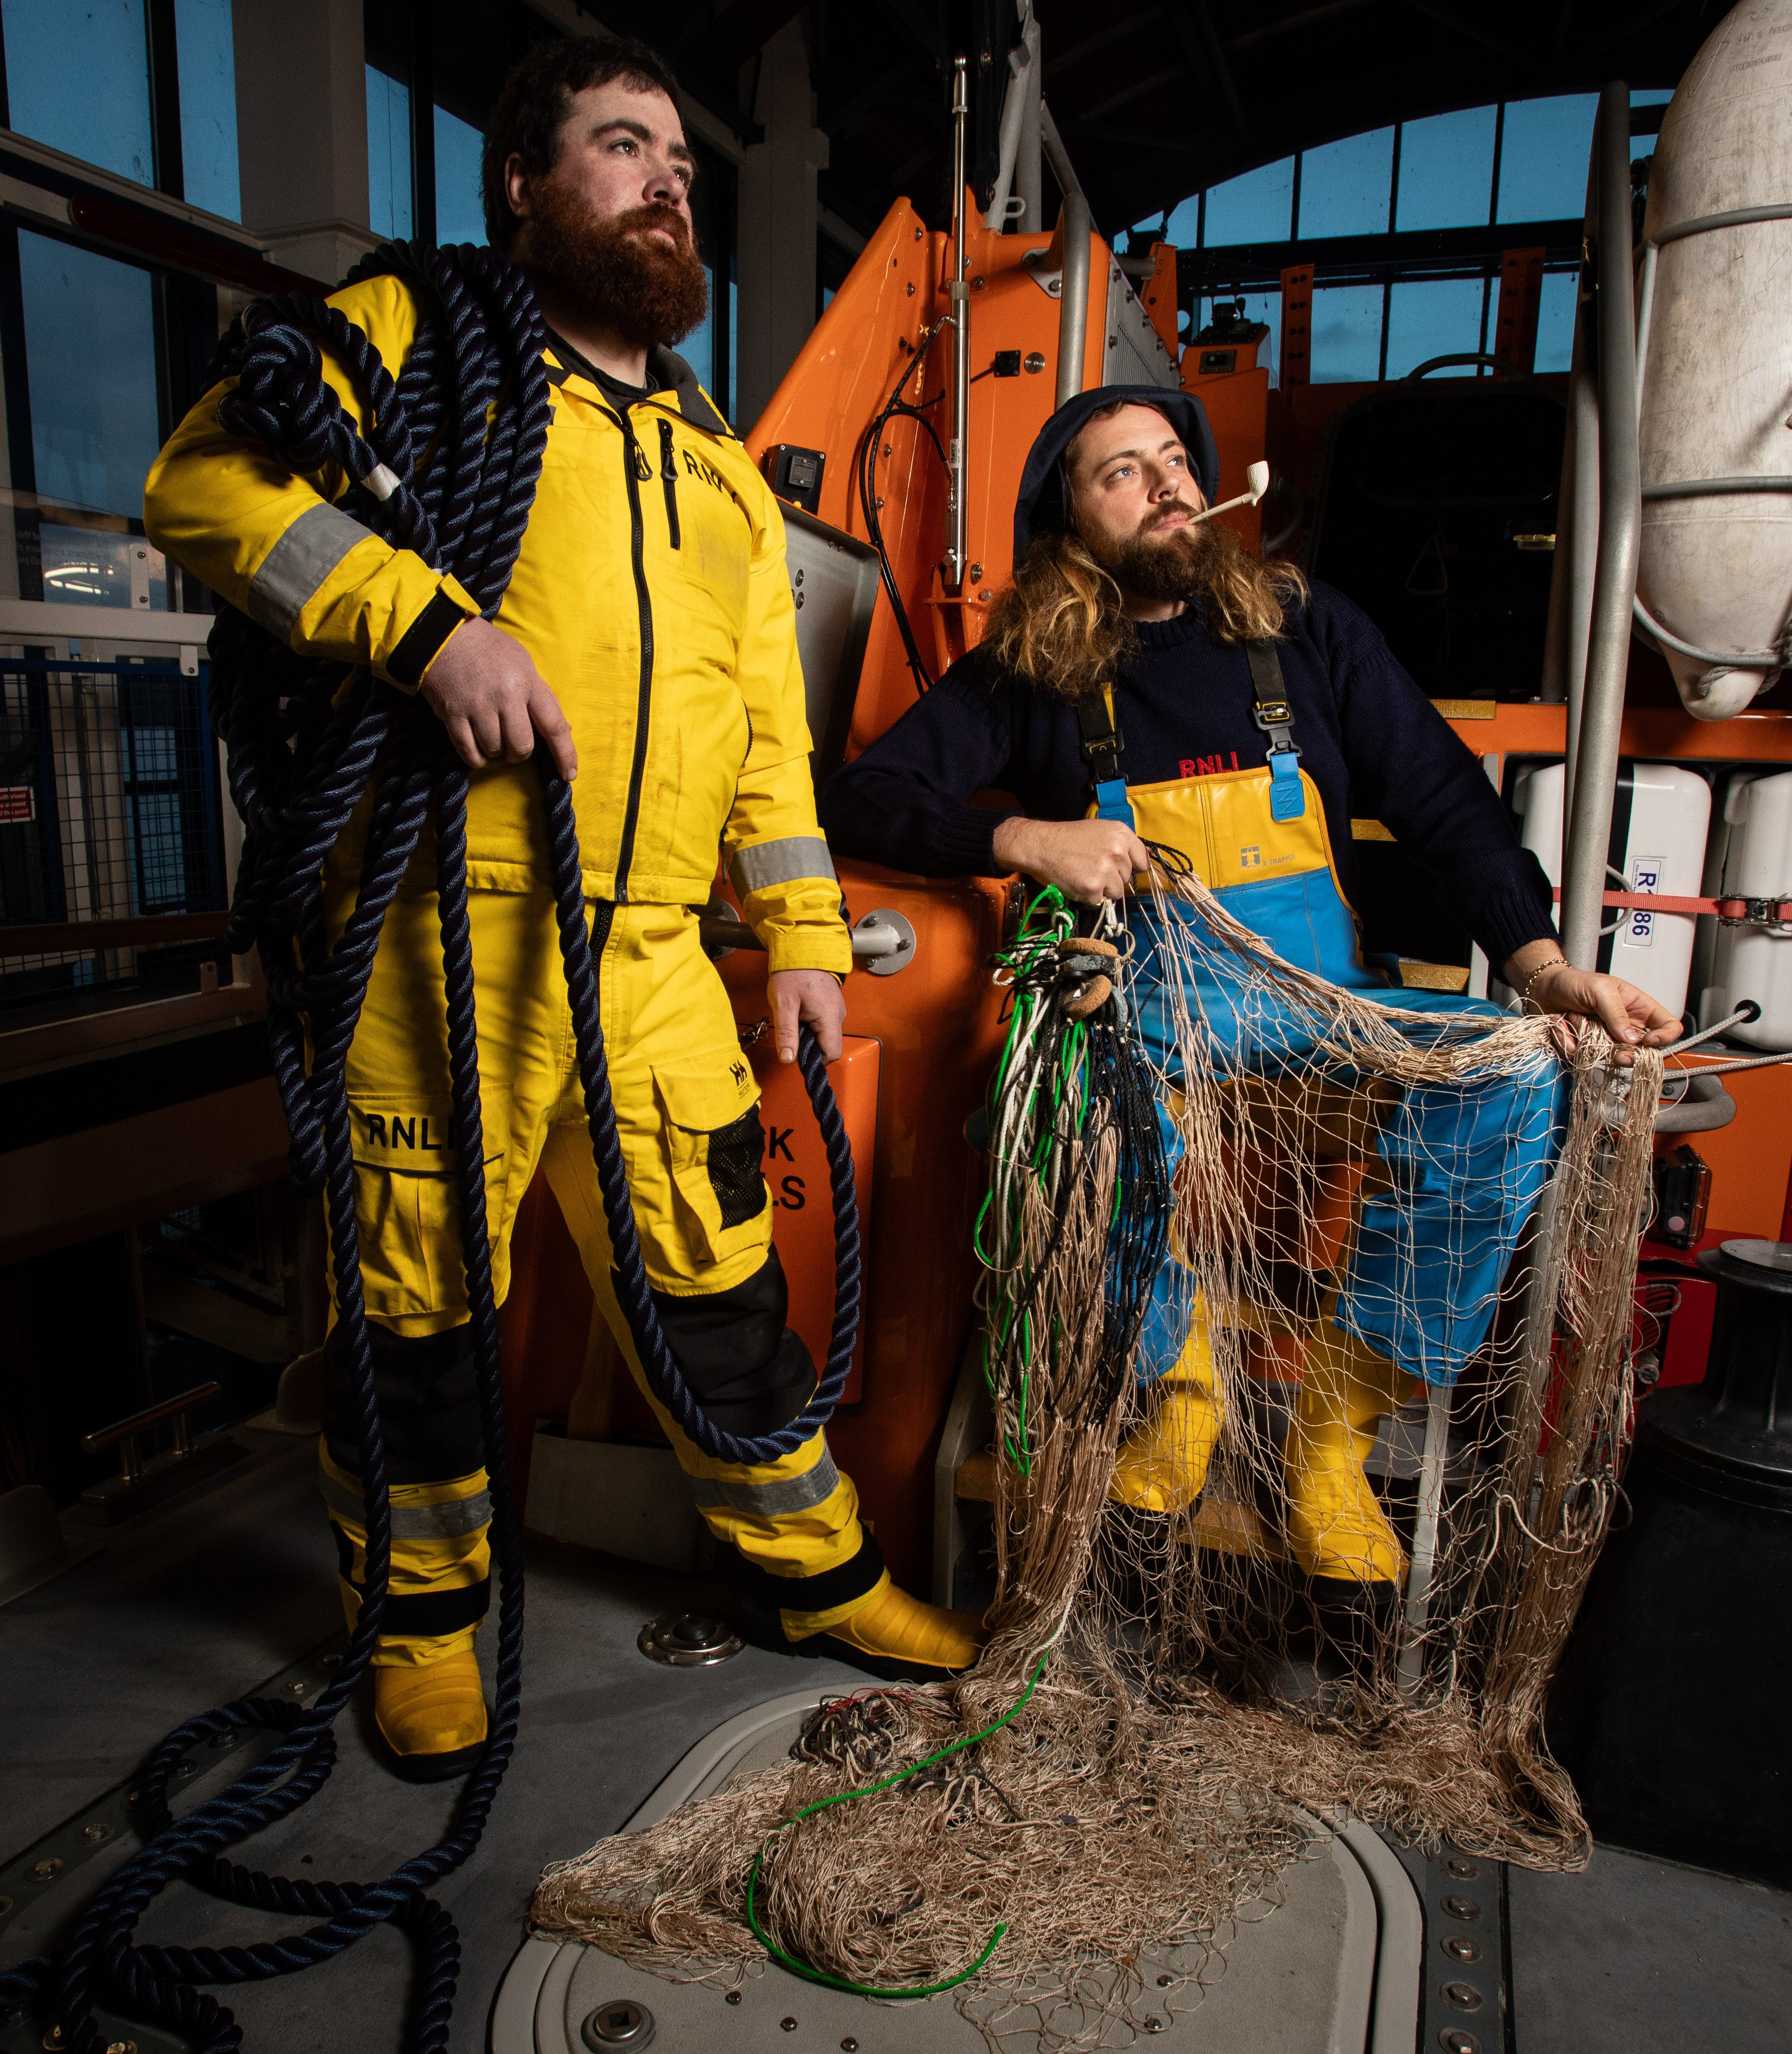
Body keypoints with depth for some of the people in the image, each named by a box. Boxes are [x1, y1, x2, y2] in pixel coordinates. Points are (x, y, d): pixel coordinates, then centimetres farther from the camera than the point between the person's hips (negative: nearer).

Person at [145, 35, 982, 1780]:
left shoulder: (720, 470, 24)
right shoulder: (415, 341, 7)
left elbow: (768, 722, 21)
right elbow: (209, 483, -5)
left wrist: (804, 930, 14)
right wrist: (430, 623, -18)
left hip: (651, 956, 5)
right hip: (442, 931, -4)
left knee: (721, 1273, 11)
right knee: (415, 1292, 5)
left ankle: (811, 1570, 30)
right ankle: (422, 1614, 29)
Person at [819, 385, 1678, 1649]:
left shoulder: (1304, 626, 14)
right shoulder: (1029, 671, 10)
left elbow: (1444, 797, 9)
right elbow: (864, 801, 5)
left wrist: (1538, 961, -7)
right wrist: (1024, 840, -12)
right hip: (1147, 1007, -2)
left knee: (1518, 1076, -26)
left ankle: (1337, 1418, -9)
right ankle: (1176, 1369, -6)